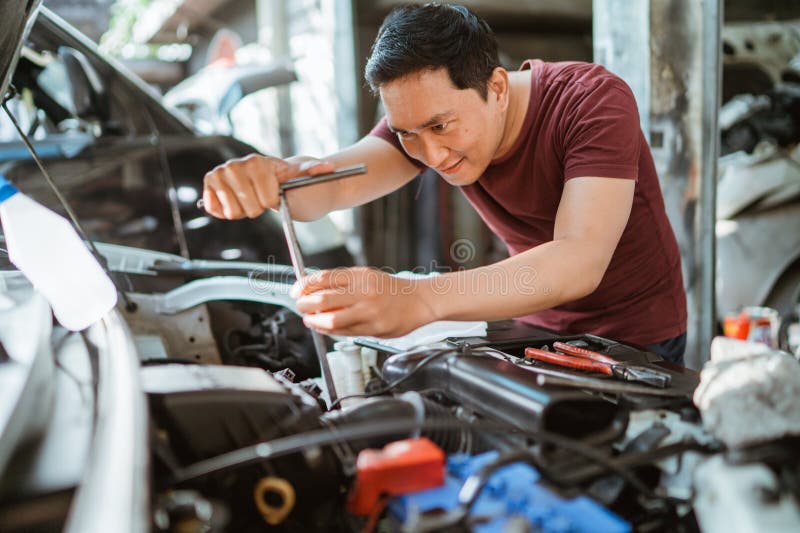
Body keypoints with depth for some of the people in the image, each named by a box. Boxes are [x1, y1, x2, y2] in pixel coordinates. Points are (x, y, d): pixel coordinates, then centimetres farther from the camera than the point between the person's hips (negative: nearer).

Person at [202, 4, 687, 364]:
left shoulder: (595, 100, -28)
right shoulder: (422, 115, -12)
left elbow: (581, 261, -43)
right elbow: (332, 183, -28)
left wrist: (420, 299, -57)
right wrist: (272, 176, -53)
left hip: (636, 337, -4)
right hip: (536, 323, 4)